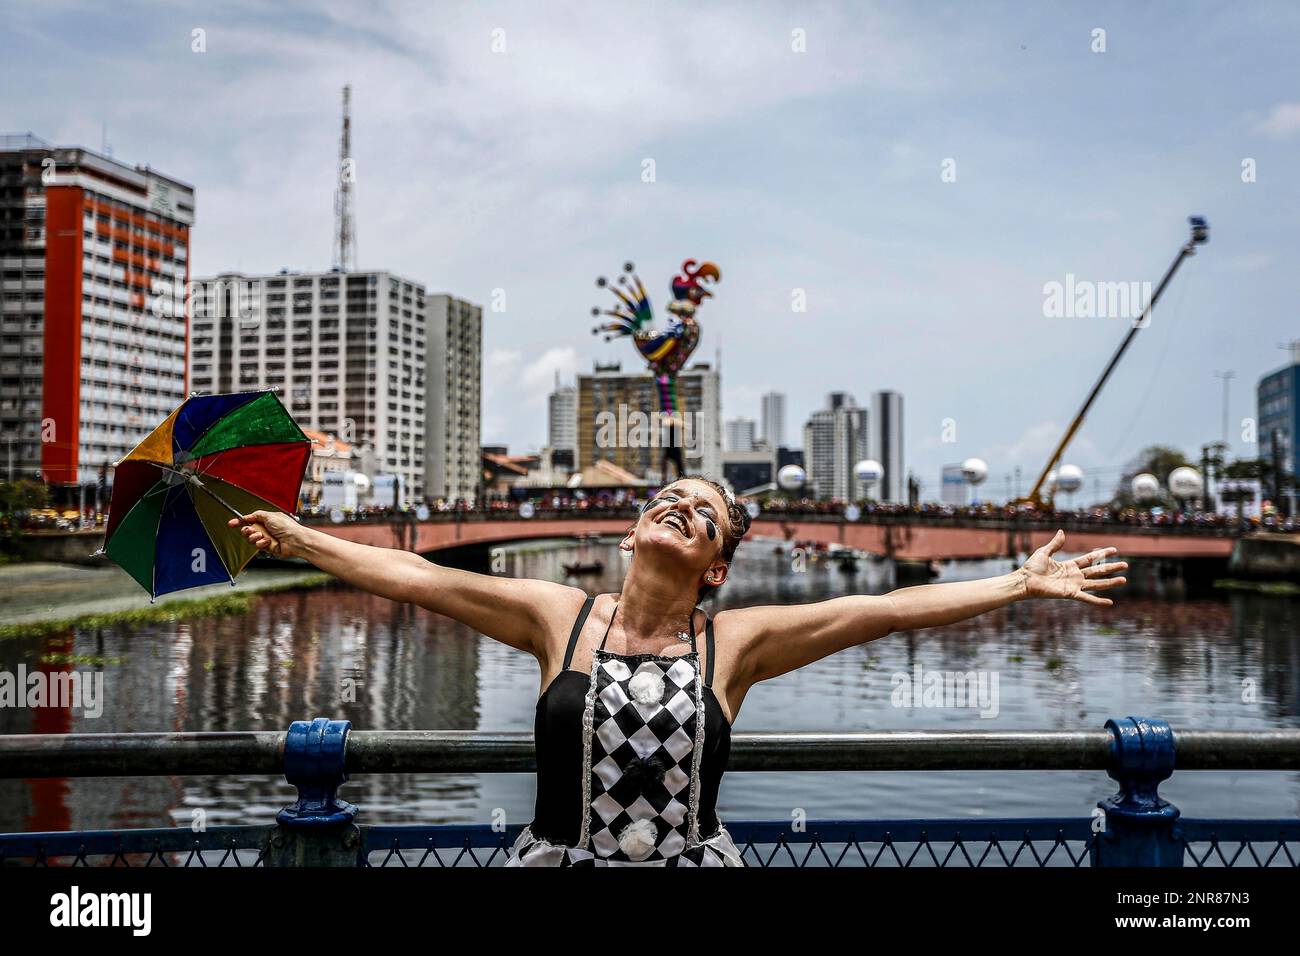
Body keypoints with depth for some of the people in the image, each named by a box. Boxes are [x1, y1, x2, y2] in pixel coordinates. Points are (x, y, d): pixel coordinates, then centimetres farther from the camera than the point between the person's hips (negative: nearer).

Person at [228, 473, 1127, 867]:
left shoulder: (736, 640, -1)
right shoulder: (559, 617, 1)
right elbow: (419, 578, 2)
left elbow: (888, 608, -4)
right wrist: (303, 538, 3)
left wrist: (1021, 584, -5)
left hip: (693, 858, 0)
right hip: (558, 856, 0)